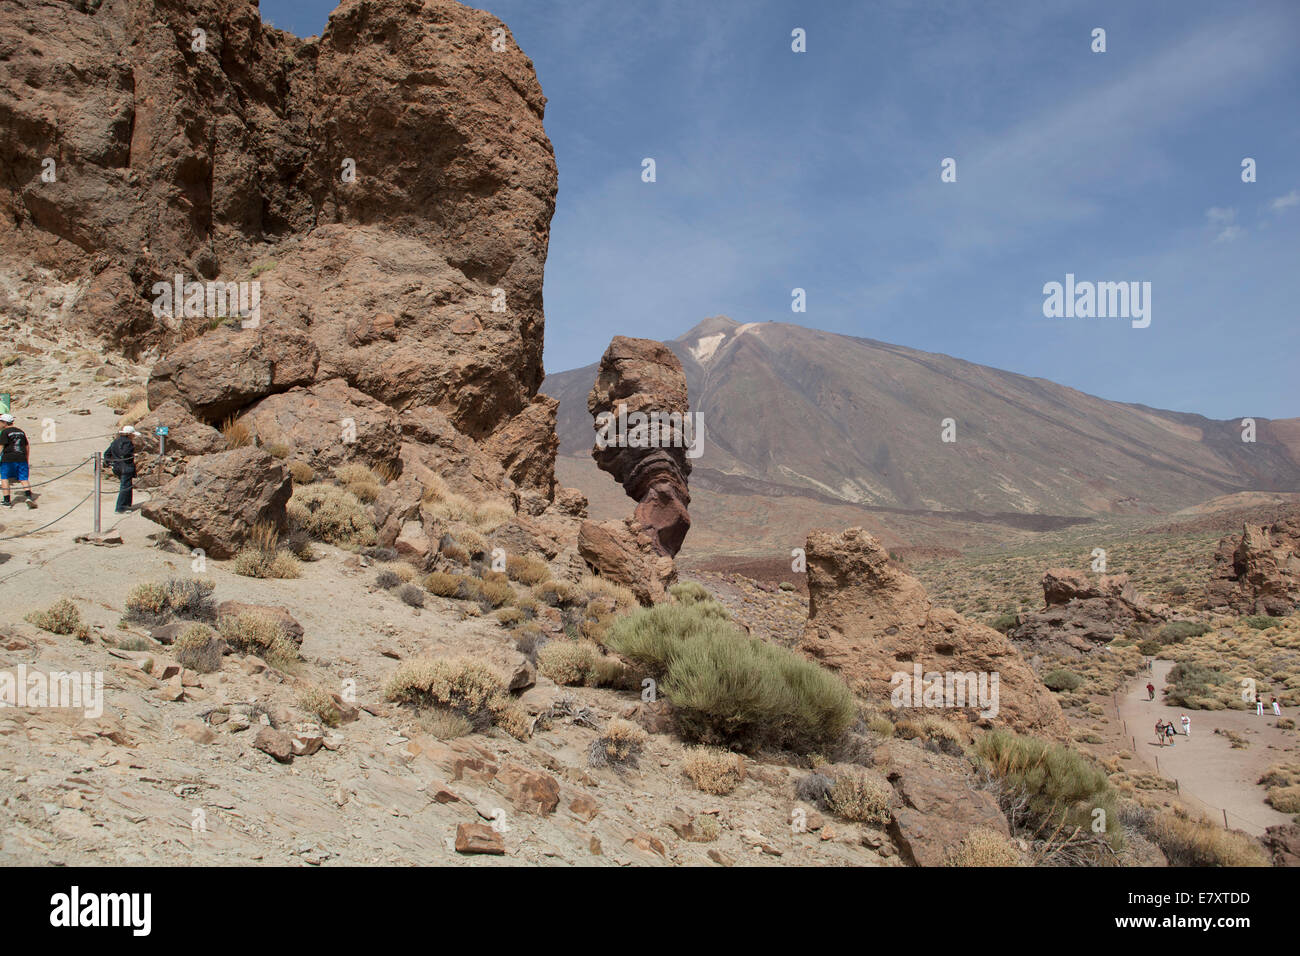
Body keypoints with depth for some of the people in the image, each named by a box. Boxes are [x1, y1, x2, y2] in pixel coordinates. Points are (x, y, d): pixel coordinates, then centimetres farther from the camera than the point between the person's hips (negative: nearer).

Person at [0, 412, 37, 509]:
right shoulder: (21, 431, 14)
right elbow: (27, 446, 17)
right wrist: (26, 459, 24)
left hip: (8, 459, -5)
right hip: (21, 458, 5)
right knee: (24, 479, 6)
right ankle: (29, 496, -16)